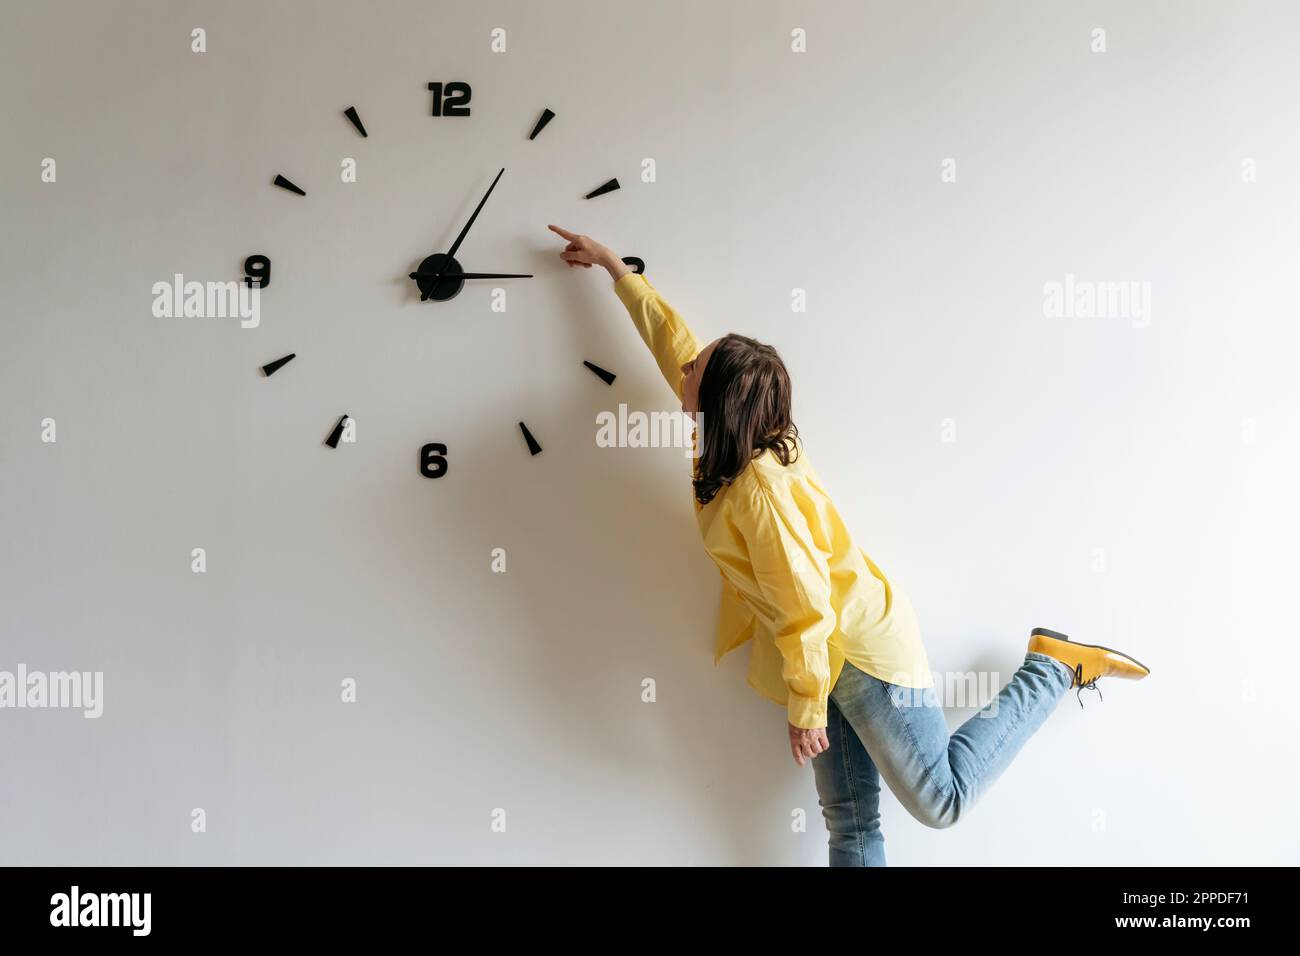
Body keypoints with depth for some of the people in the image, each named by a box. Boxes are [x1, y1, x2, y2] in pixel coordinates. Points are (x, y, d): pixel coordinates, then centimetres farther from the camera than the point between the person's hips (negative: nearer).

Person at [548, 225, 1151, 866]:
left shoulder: (762, 487, -25)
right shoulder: (731, 448, 0)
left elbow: (807, 604, -23)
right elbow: (672, 337, 12)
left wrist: (805, 708, -15)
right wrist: (614, 267, 20)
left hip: (863, 652, -8)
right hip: (822, 653, 9)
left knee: (941, 799, -1)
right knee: (849, 819, 8)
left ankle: (1054, 666, 11)